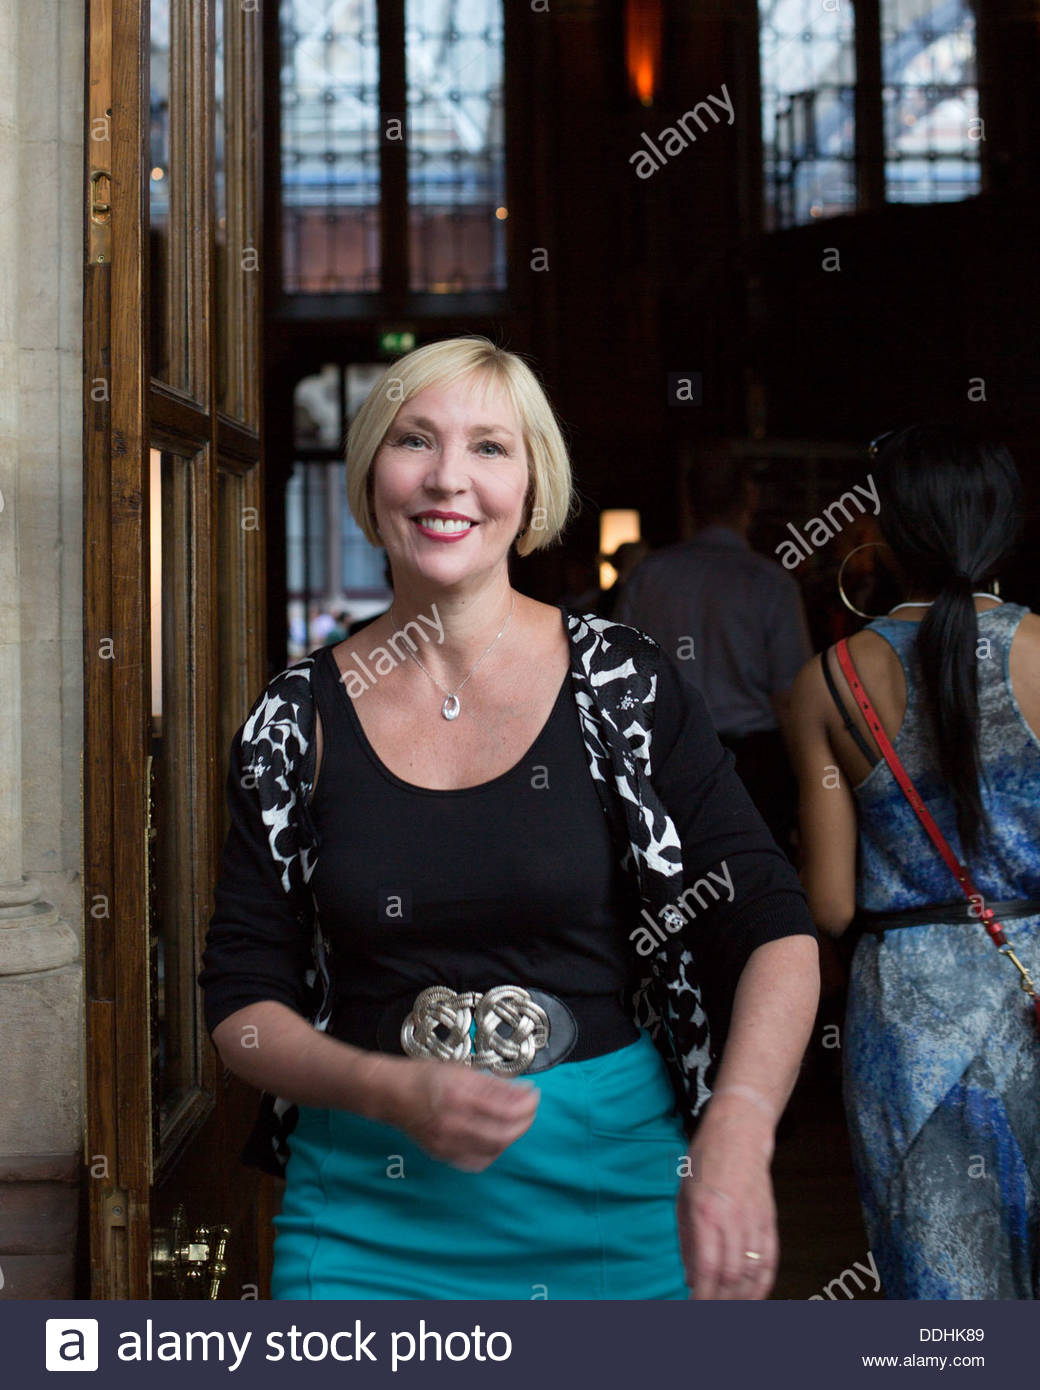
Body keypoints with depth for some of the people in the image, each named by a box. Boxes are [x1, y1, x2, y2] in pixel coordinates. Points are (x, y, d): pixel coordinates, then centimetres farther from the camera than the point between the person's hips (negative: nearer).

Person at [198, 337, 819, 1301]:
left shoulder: (622, 685, -4)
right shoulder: (300, 718, 0)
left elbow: (774, 929, -7)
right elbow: (241, 1001, 2)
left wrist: (737, 1134, -24)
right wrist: (396, 1092, -16)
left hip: (613, 1179, 0)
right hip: (367, 1202, 1)